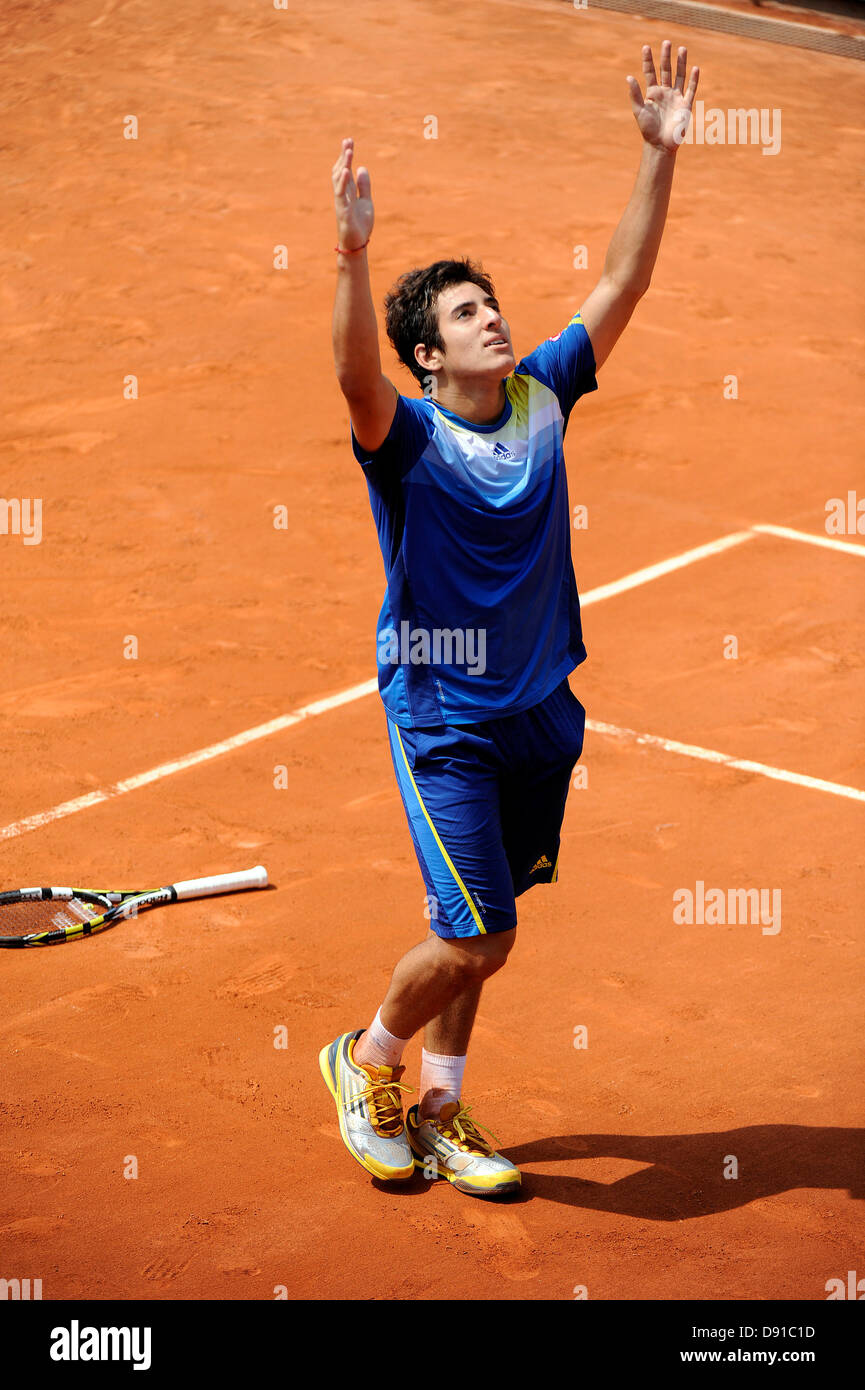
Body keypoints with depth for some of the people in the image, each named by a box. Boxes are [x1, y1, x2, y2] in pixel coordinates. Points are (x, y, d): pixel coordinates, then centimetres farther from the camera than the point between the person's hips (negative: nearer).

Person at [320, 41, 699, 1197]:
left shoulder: (541, 397, 1)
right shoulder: (409, 437, -14)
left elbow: (623, 285, 1)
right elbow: (356, 378, -36)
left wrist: (661, 155, -8)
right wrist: (354, 256, -51)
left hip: (542, 710, 6)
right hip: (443, 717, -5)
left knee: (475, 932, 13)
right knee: (478, 934, -9)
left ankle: (438, 1105, 27)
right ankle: (368, 1059, 18)